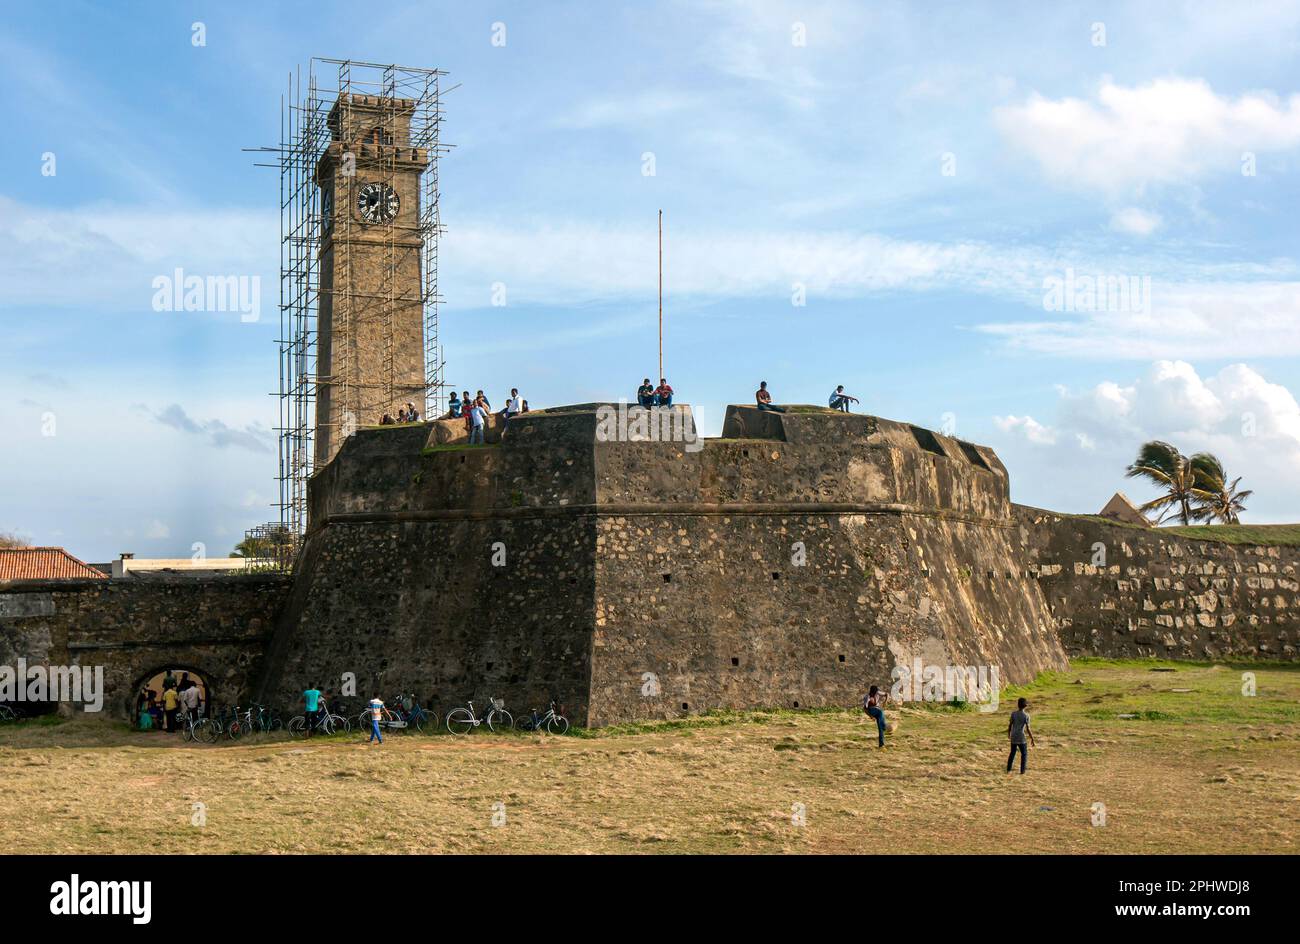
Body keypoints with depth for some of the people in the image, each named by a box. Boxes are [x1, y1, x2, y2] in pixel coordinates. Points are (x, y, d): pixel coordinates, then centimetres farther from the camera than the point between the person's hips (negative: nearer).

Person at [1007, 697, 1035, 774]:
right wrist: (1032, 739, -5)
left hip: (1013, 737, 3)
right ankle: (1022, 771, 7)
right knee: (1024, 754, 12)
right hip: (1021, 738, -3)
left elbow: (1010, 725, 3)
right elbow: (1028, 729, -13)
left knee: (1012, 753, 17)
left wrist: (1008, 733, 22)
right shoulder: (1026, 715, -11)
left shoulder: (1013, 713, -2)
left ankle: (1008, 769, 16)